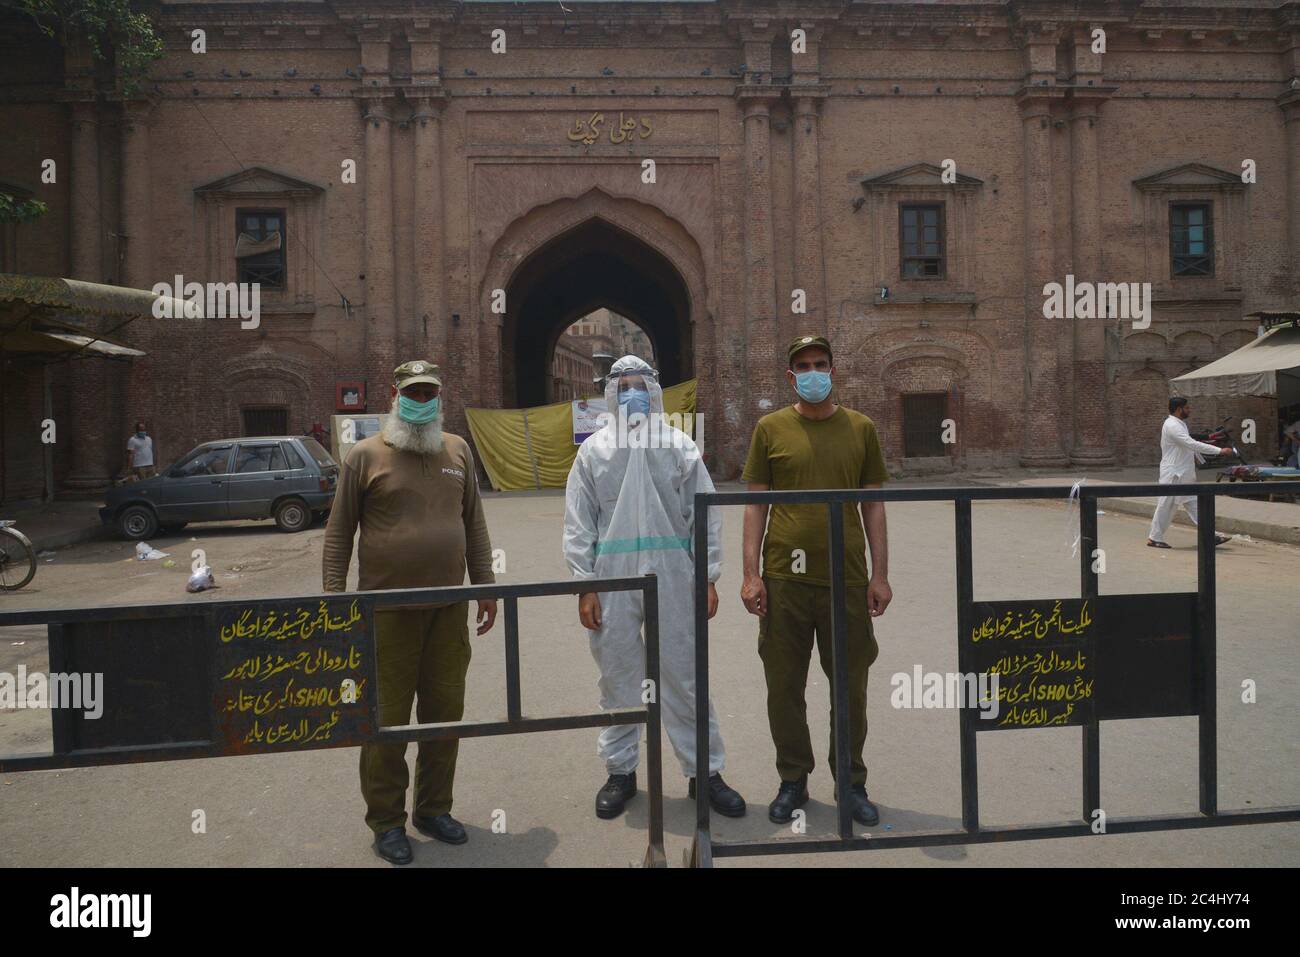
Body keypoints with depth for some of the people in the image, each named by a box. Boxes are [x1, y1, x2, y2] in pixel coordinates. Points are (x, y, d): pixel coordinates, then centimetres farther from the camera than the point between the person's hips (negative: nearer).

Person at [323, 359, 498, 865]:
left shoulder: (458, 451, 9)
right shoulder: (366, 455, -2)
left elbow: (474, 523, 14)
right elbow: (339, 532, 0)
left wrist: (485, 586, 11)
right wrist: (334, 598, -6)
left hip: (449, 609, 4)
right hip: (387, 611, -4)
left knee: (445, 711, 11)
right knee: (387, 717, 4)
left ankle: (434, 808, 28)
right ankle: (386, 821, 21)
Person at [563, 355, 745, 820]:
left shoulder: (681, 446, 6)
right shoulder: (594, 450, 6)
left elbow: (705, 515, 4)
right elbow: (578, 524, 4)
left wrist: (708, 577, 0)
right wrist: (585, 585, -2)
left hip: (672, 577, 0)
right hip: (614, 578, 1)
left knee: (685, 676, 5)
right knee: (618, 676, 9)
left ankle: (704, 772, 18)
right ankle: (620, 770, 25)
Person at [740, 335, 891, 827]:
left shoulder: (861, 428, 6)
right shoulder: (770, 428, 3)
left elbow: (873, 505, 8)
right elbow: (755, 503, 3)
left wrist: (880, 575, 3)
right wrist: (751, 573, -4)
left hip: (847, 579, 1)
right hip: (784, 579, 0)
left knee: (850, 687, 10)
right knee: (784, 686, 8)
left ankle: (851, 783, 28)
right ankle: (792, 781, 25)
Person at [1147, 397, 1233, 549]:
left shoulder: (1179, 424, 14)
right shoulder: (1172, 426, -18)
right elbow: (1192, 444, -26)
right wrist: (1219, 451, -26)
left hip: (1184, 475, 9)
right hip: (1173, 474, -9)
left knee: (1194, 504, 8)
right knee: (1166, 506, -1)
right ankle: (1155, 538, 10)